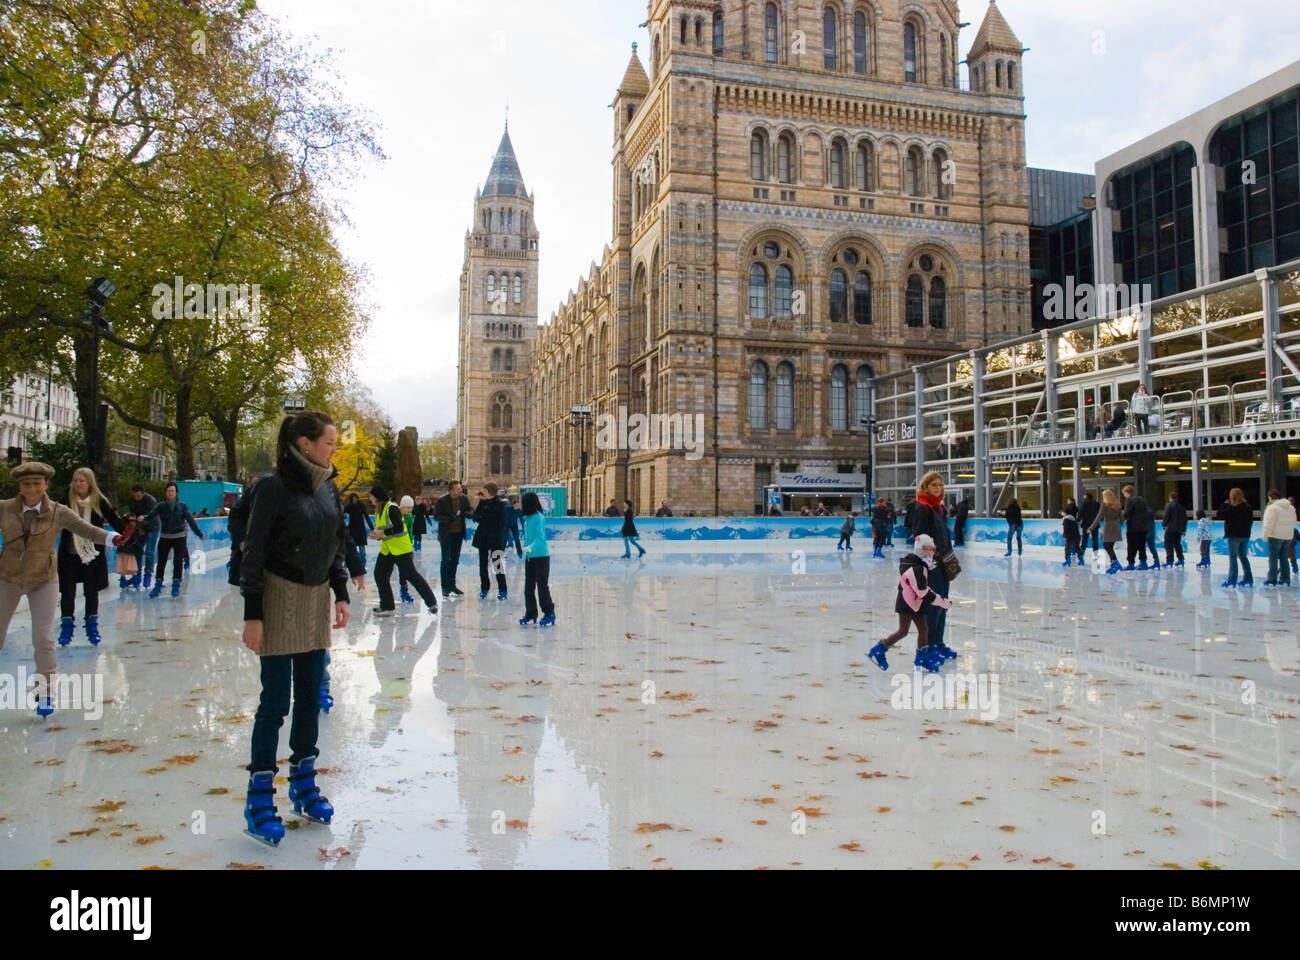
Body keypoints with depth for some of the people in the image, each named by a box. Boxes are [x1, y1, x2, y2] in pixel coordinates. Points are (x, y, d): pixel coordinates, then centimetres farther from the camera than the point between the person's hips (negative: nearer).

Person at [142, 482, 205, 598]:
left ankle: (176, 586, 11)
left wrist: (200, 534, -7)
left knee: (178, 562, 0)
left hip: (179, 537, -1)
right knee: (161, 562, 2)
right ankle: (157, 586, 13)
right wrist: (141, 519, -33)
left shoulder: (182, 506, -1)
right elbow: (150, 516, -11)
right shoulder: (160, 506, -1)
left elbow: (191, 520, -3)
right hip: (164, 537, 1)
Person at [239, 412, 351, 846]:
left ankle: (303, 782, 24)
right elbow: (254, 551, -12)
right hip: (280, 597, -6)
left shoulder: (328, 487, 6)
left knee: (311, 696, 11)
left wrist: (341, 594, 9)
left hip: (317, 598, 6)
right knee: (276, 700, -3)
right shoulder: (275, 486, -13)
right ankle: (259, 798, 8)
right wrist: (252, 614, -14)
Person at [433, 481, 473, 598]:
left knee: (455, 560, 15)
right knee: (446, 560, -1)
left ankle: (452, 585, 27)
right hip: (446, 534, -5)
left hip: (459, 533, 5)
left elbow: (471, 511, 6)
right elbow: (436, 516, -13)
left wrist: (467, 513, -18)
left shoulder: (464, 498, -2)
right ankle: (445, 588, 6)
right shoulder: (442, 500, -15)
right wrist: (449, 518, -28)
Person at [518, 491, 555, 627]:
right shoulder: (527, 519, 8)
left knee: (542, 586, -3)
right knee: (528, 587, 11)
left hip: (541, 556, -8)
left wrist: (531, 547, -35)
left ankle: (549, 614, 7)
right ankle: (531, 614, 20)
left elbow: (540, 537, -22)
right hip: (530, 557, 8)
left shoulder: (539, 518, -14)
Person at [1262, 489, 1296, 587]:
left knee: (1273, 558, -2)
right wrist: (1290, 534, 21)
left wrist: (1265, 536, -10)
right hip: (1288, 537, 7)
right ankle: (1285, 579, 15)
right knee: (1283, 558, 14)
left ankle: (1272, 580, -2)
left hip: (1275, 536, -7)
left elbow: (1269, 524, -17)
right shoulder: (1291, 508, 12)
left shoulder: (1272, 508, -14)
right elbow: (1293, 522, 15)